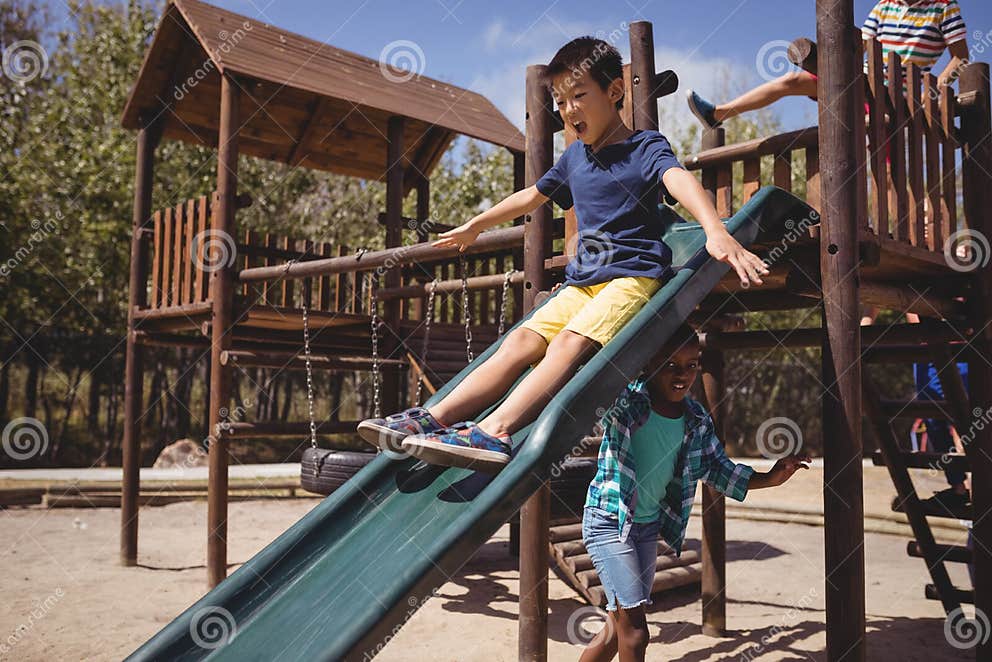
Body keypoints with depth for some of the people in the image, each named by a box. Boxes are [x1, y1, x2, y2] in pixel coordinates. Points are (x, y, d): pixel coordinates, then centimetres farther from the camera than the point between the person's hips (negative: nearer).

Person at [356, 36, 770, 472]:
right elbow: (532, 196, 32)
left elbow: (679, 180, -24)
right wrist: (474, 226, 42)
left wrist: (715, 231, -45)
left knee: (569, 342, -29)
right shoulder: (574, 157, 17)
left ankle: (495, 432, -44)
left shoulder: (646, 147, -3)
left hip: (632, 275, -6)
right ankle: (434, 418, -23)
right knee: (519, 343, -12)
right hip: (581, 282, 6)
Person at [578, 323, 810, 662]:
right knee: (635, 633, -8)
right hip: (608, 521, -7)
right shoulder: (623, 401, -19)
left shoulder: (697, 420, 0)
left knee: (618, 629, 17)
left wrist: (769, 478, 1)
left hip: (650, 526, 7)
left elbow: (716, 467, 10)